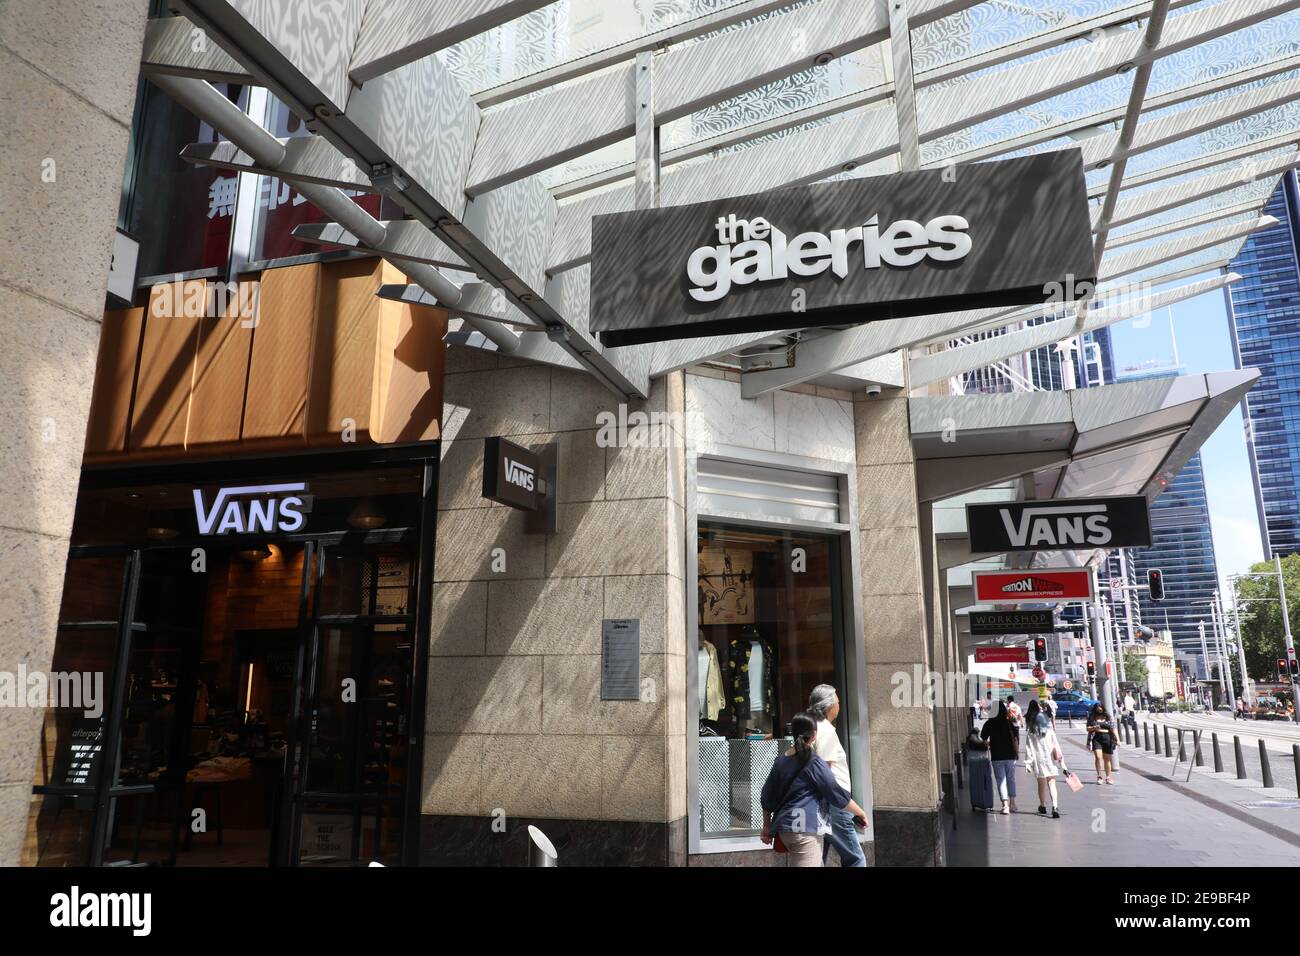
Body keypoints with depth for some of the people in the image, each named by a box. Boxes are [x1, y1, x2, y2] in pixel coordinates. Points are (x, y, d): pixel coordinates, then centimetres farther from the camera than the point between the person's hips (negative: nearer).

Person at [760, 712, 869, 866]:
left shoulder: (780, 761, 9)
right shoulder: (814, 763, -12)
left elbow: (767, 797, 13)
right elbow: (836, 793, -8)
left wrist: (767, 826, 22)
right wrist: (860, 812, 5)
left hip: (784, 827, 8)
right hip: (805, 830, -8)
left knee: (817, 863, 22)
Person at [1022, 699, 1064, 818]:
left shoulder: (1030, 735, -7)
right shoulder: (1050, 731, -3)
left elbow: (1029, 749, -8)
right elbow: (1057, 746, -2)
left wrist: (1028, 763, -4)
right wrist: (1060, 760, 3)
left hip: (1038, 760, -1)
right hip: (1050, 759, 1)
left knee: (1041, 783, 15)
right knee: (1052, 783, 1)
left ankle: (1043, 806, 31)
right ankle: (1054, 807, -17)